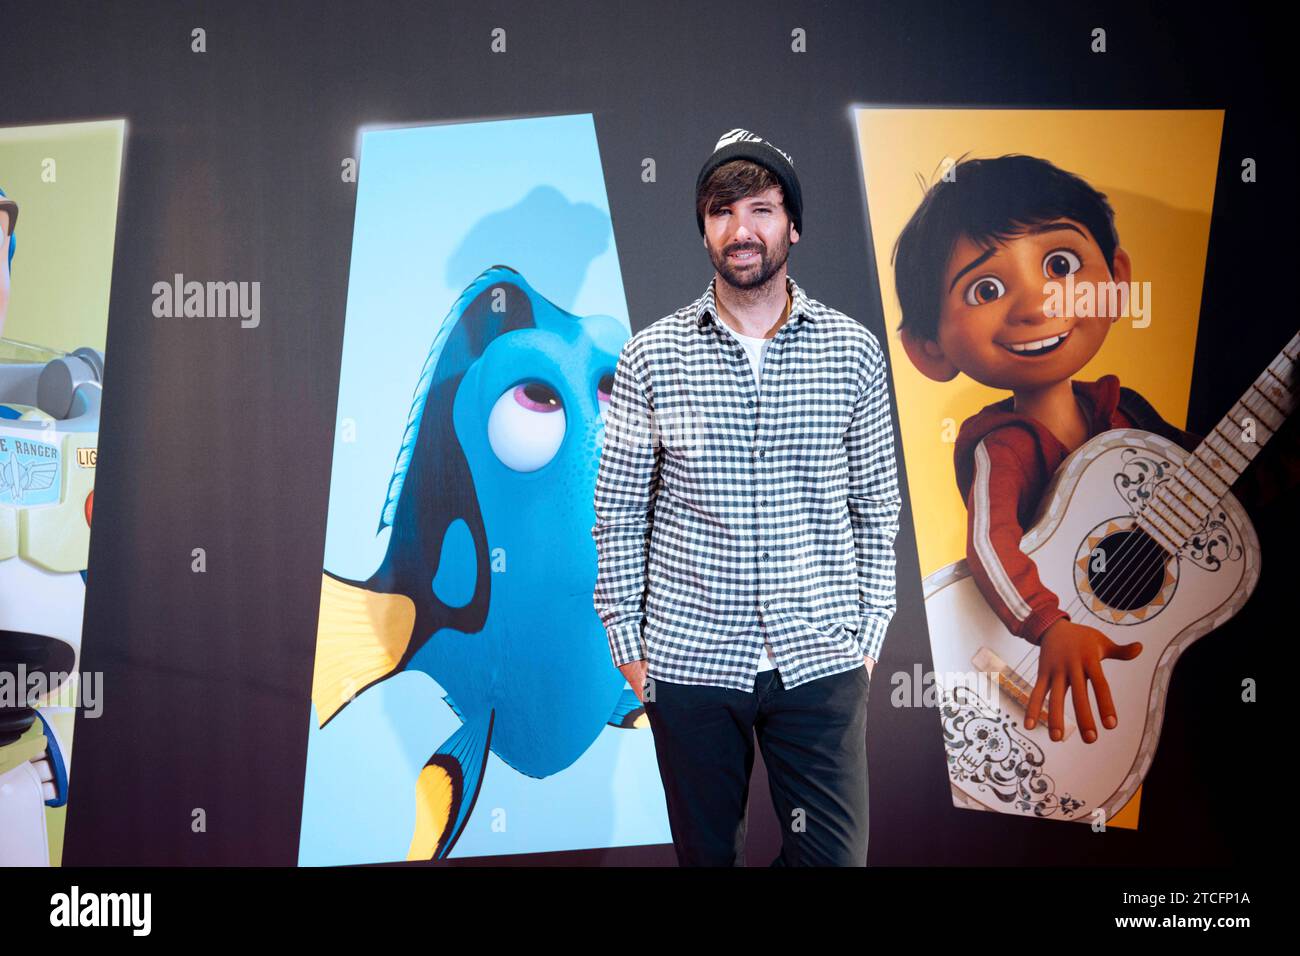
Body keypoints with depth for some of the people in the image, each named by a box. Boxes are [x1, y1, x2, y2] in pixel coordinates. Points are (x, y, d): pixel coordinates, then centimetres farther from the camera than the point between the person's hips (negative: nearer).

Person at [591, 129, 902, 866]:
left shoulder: (854, 351, 1)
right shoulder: (651, 357, -1)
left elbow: (877, 505, 7)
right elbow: (619, 511, 3)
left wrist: (871, 628, 4)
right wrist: (626, 637, 2)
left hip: (820, 661, 1)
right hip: (688, 660, 0)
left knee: (837, 855, 3)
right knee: (708, 852, 13)